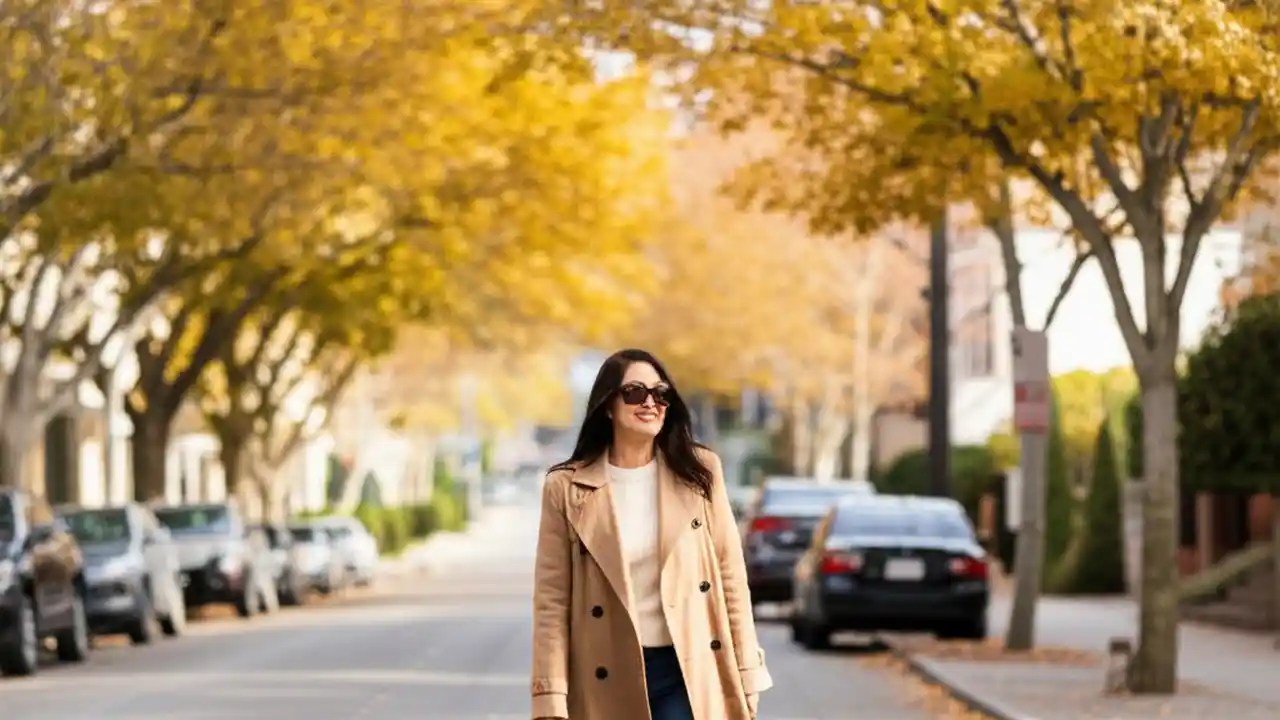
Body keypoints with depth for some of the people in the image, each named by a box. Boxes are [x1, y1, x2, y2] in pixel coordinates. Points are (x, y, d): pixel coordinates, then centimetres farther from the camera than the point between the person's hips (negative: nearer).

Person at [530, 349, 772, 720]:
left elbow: (730, 576, 6)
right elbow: (552, 600, -2)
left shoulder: (699, 471, 3)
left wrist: (746, 674, 3)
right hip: (611, 681, 0)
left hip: (691, 674, 0)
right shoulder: (567, 488, -1)